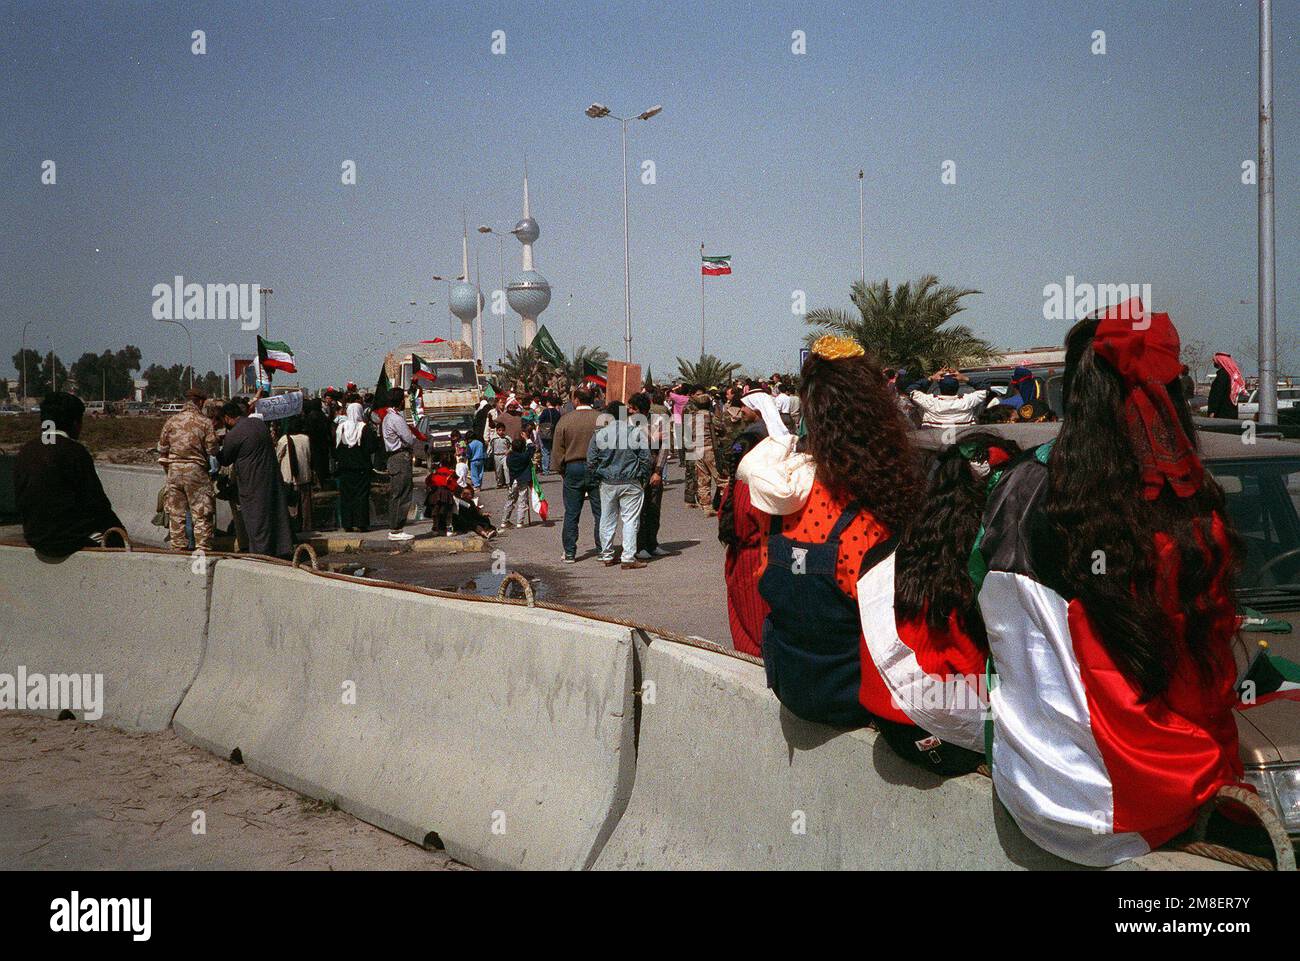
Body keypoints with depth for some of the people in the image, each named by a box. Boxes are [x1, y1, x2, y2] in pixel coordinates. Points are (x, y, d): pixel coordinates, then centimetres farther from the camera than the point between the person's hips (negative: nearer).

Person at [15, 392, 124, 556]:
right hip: (68, 539, -7)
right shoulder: (74, 451, -14)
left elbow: (19, 500, 12)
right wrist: (120, 532, 0)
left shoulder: (24, 451, 6)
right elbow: (95, 499, -12)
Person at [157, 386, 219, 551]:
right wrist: (212, 470, 8)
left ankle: (178, 547, 13)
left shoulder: (171, 421, 6)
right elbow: (211, 450, -4)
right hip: (196, 470, -3)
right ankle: (203, 547, -1)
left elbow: (162, 448, 11)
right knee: (201, 514, 1)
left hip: (174, 470, 4)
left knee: (176, 513, 10)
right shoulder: (205, 422, -4)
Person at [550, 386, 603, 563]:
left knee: (571, 513, 7)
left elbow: (557, 449, 0)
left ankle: (570, 553, 9)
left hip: (573, 468, 0)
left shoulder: (565, 420, -3)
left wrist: (561, 471, 10)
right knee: (600, 512, 7)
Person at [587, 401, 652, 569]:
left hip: (607, 483, 2)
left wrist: (596, 478, 16)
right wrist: (643, 479, 9)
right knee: (630, 520, 2)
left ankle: (607, 556, 19)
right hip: (631, 483, -2)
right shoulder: (637, 432, -4)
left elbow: (591, 462, 1)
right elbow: (646, 458, -2)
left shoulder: (599, 434, -2)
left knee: (607, 520, 13)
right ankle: (628, 558, -2)